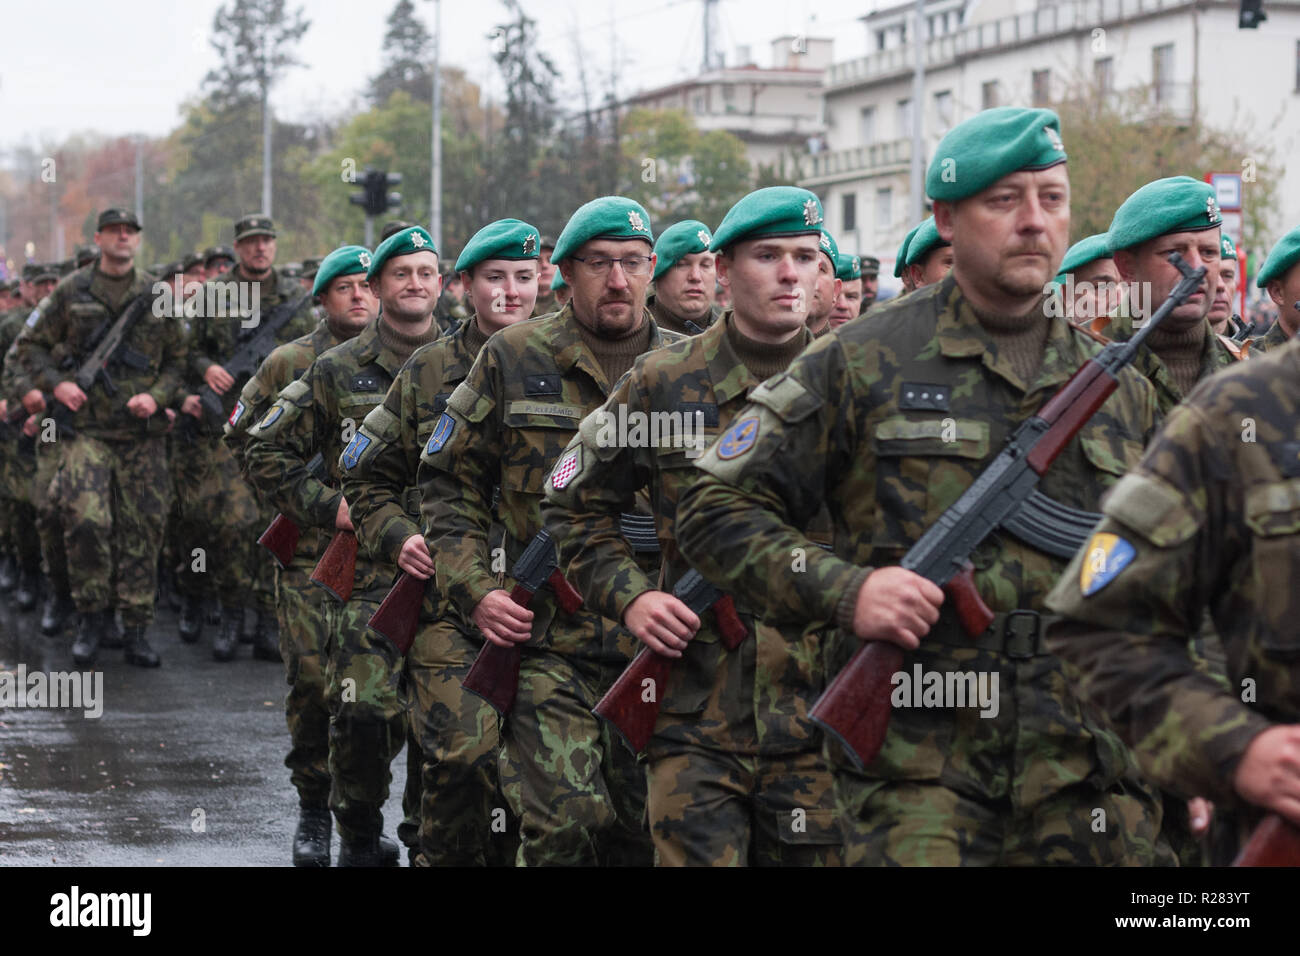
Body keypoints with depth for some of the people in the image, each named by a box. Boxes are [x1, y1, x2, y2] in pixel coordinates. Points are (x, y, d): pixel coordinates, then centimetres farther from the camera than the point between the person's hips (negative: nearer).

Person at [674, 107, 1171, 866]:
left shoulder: (1123, 394, 16)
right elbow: (717, 510, 2)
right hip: (916, 768, -4)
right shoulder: (863, 365, 3)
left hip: (1090, 772, 4)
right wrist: (843, 590, -12)